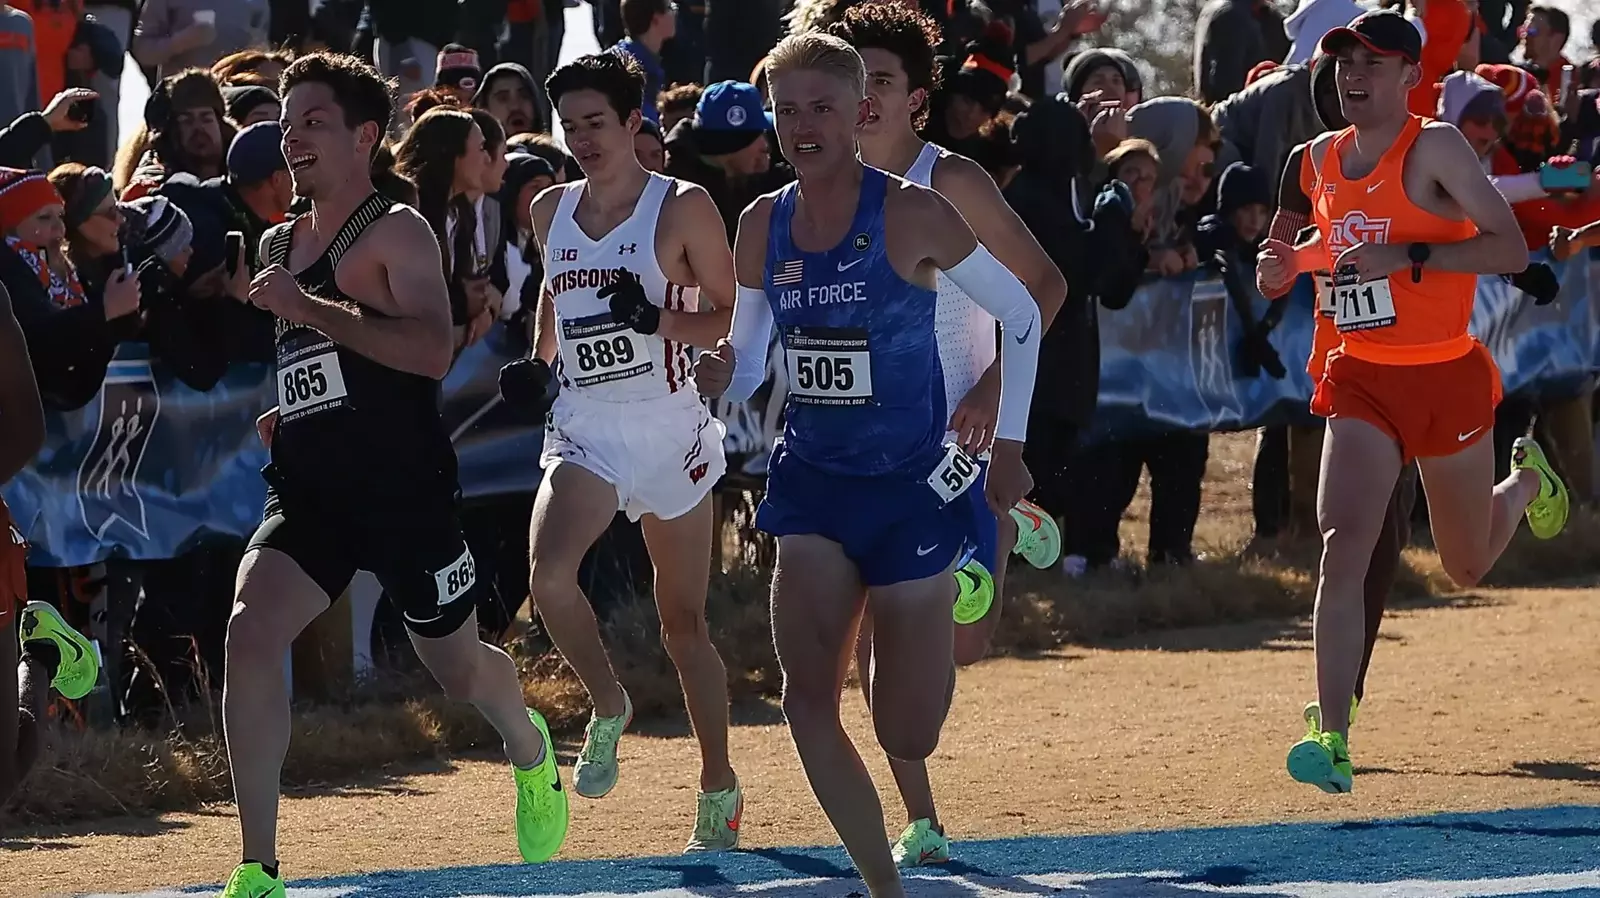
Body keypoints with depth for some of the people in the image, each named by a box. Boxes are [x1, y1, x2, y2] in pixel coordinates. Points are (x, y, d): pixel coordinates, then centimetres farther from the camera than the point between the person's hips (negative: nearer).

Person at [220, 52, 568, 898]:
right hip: (308, 488, 5)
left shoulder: (397, 232, -9)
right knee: (249, 631, -21)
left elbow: (432, 351, -25)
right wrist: (286, 410, 15)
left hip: (404, 486, -5)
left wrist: (306, 307, -27)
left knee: (455, 664, 15)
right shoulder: (279, 244, 14)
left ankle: (528, 747, 54)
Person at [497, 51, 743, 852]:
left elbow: (734, 318, -5)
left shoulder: (683, 208, -8)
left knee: (683, 620, 6)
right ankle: (607, 709, 1)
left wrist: (657, 320, -22)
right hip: (584, 427, 3)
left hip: (668, 426, -3)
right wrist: (538, 364, 11)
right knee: (549, 574, -24)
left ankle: (719, 787, 20)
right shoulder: (552, 212, 7)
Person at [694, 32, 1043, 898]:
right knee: (806, 693, -13)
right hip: (811, 483, 4)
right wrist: (722, 379, -13)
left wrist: (1008, 445, -3)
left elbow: (1020, 313, -2)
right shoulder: (762, 225, 1)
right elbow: (748, 358, 11)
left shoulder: (911, 215, -13)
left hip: (909, 484, -4)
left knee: (908, 736, 2)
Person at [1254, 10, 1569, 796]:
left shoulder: (1435, 148, -15)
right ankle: (1333, 742, -21)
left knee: (1469, 568, 16)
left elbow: (1510, 250, -21)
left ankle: (1526, 482, 52)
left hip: (1447, 377, -3)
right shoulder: (1323, 157, 4)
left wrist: (1407, 257, -29)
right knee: (1342, 549, -18)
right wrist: (1294, 261, 3)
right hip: (1361, 380, 3)